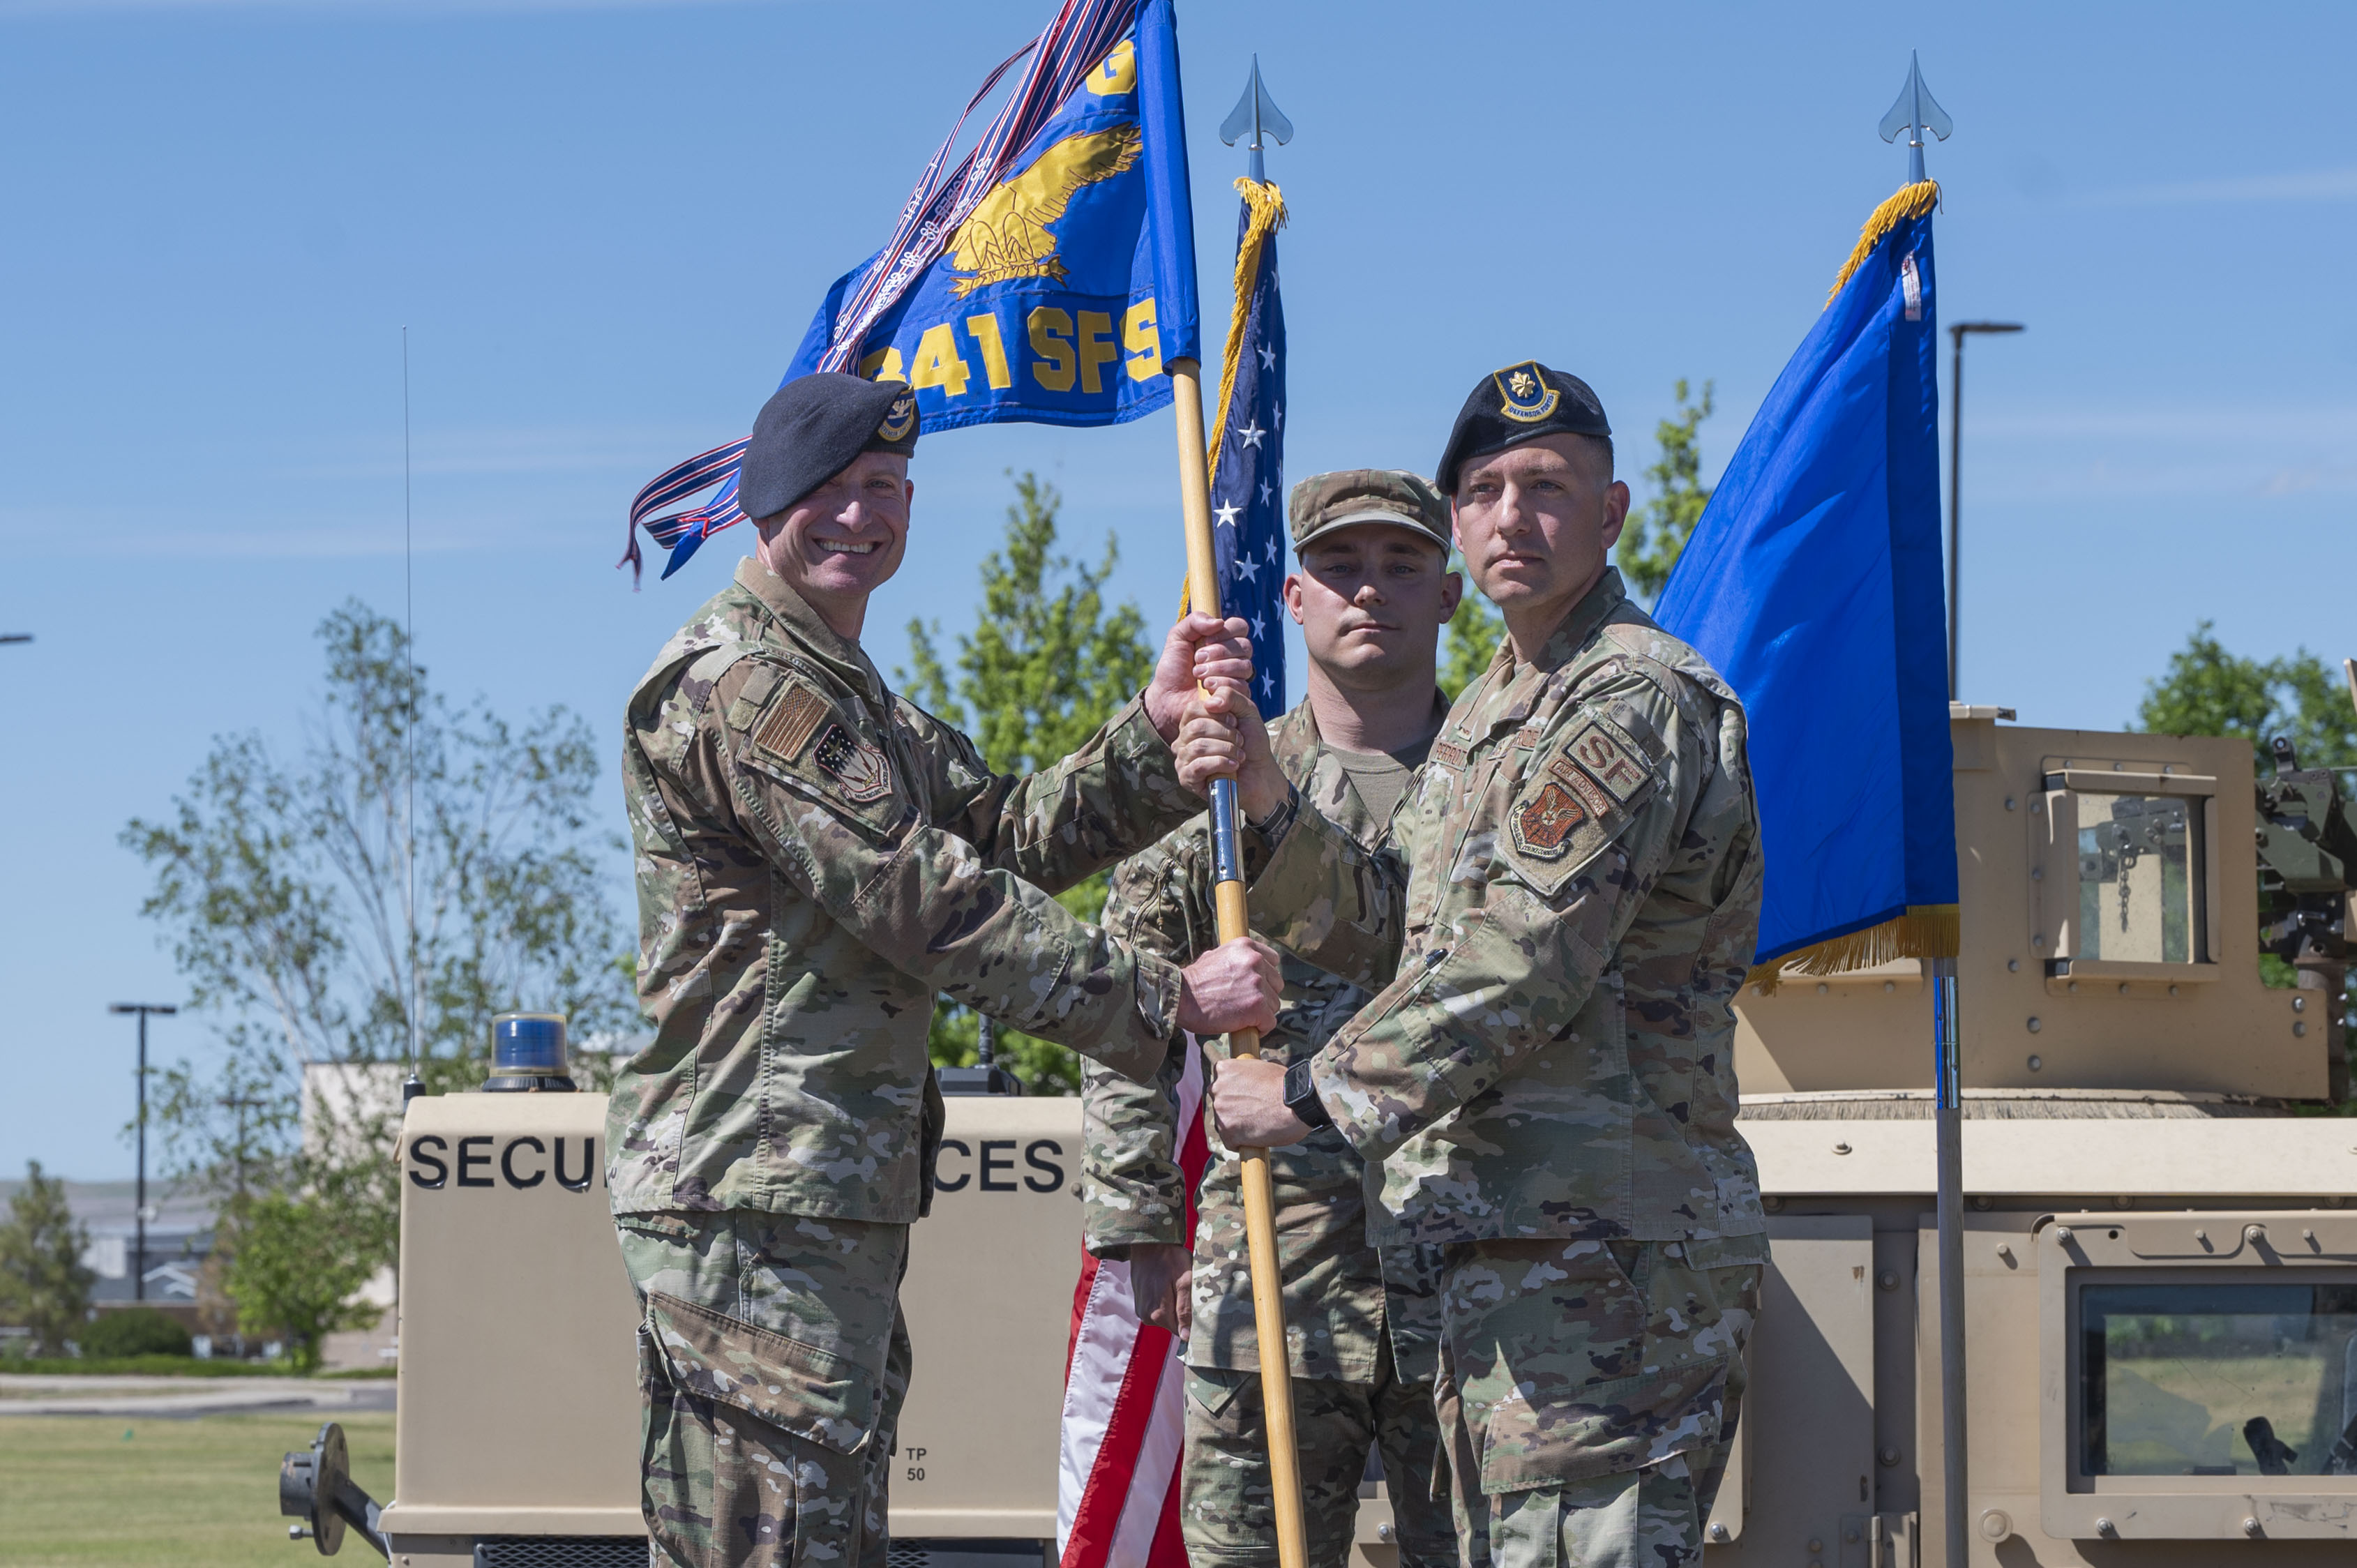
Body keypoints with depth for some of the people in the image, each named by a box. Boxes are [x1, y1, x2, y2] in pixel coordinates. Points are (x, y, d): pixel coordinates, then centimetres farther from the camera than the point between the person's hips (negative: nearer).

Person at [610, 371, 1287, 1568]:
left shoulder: (843, 693, 25)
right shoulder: (744, 685, -12)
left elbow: (1006, 832, 16)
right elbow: (930, 901, -16)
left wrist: (1157, 731, 0)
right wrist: (1169, 1000, -15)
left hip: (830, 1200, 11)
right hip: (754, 1203, -11)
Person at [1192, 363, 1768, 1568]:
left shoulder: (1636, 704, -12)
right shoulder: (1490, 711, 21)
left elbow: (1519, 972, -19)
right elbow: (1392, 937, 19)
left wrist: (1313, 1096, -11)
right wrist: (1269, 802, 4)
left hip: (1602, 1253, -10)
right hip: (1500, 1258, 10)